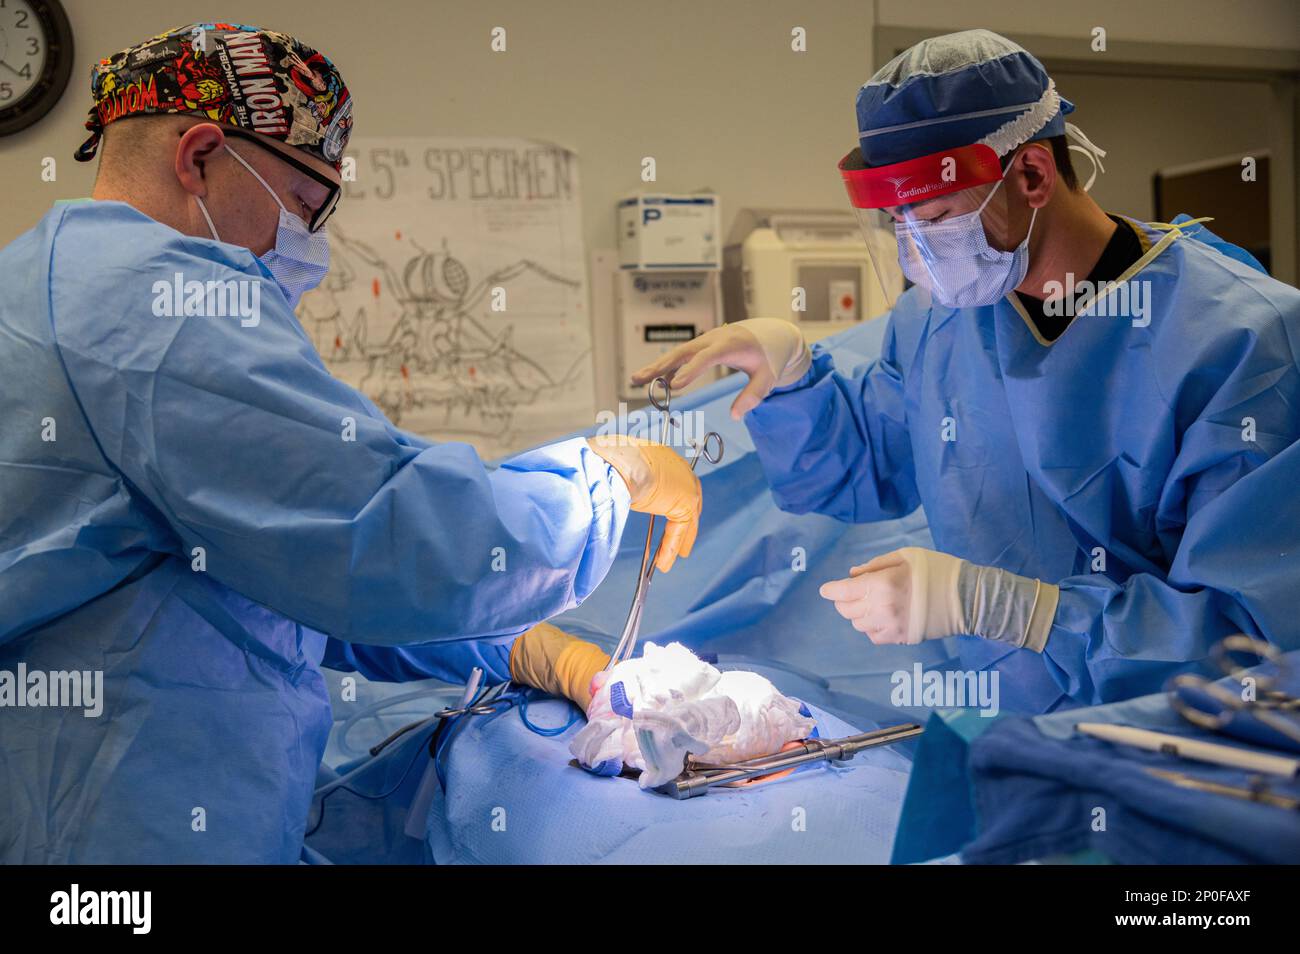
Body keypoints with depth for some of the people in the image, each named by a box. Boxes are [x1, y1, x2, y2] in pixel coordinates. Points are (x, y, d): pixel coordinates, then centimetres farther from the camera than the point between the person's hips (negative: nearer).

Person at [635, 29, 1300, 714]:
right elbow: (857, 473, 18)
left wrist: (980, 600, -26)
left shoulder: (1243, 342, -16)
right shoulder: (935, 318, 4)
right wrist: (789, 367, -3)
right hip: (995, 733, 5)